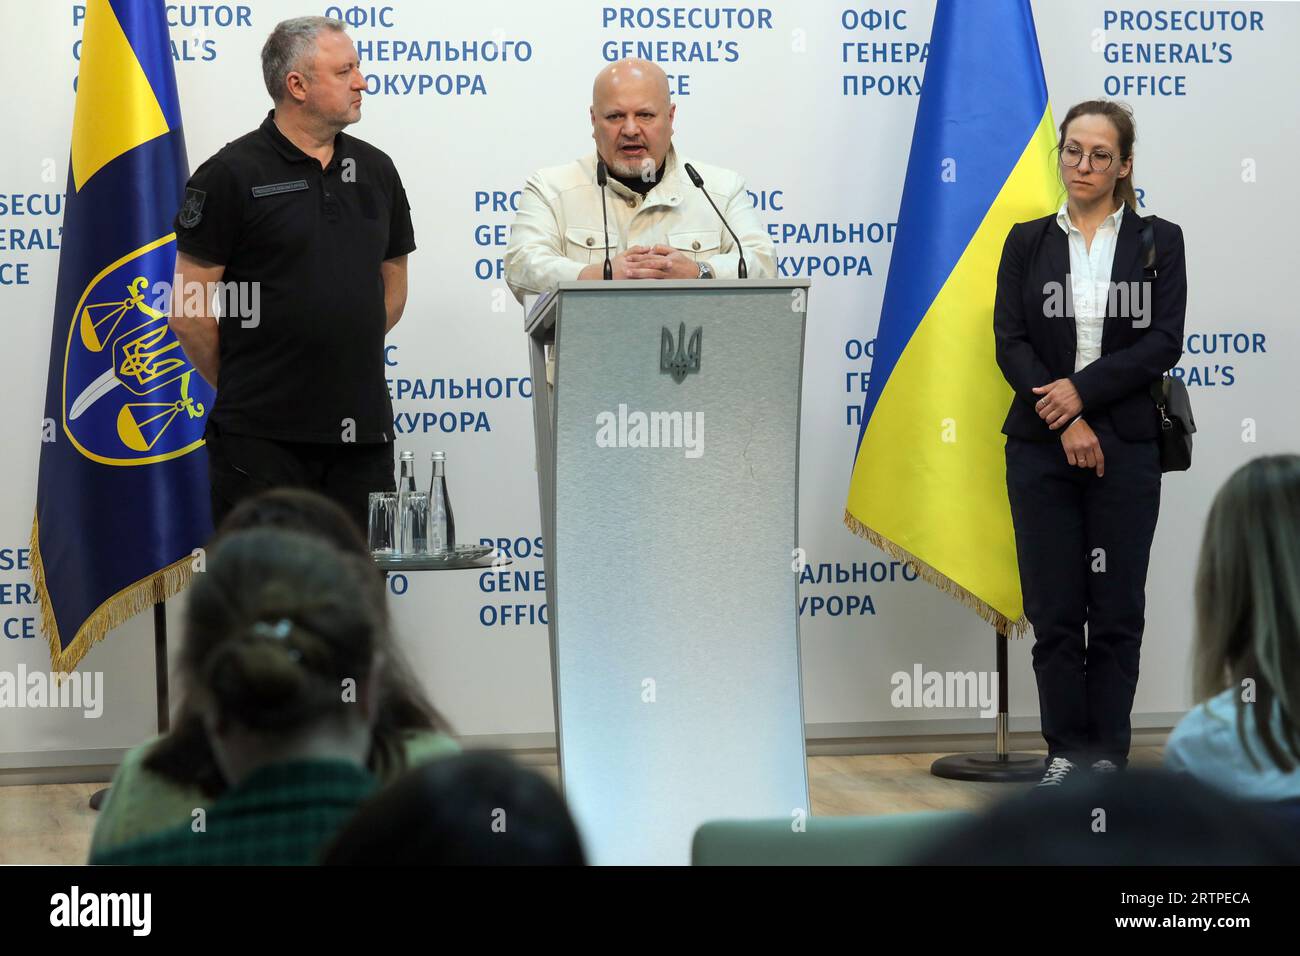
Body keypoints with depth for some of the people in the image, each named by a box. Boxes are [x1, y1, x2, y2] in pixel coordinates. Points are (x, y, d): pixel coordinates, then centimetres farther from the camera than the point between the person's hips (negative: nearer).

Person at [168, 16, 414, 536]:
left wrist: (343, 363, 14)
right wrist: (239, 384, 4)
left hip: (362, 431, 5)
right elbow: (189, 314, -5)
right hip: (262, 435, -5)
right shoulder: (230, 175, -6)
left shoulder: (375, 170, 10)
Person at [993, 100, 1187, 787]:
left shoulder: (1158, 241, 5)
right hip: (1041, 447, 1)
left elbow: (1164, 343, -5)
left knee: (1117, 611, 2)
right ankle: (1067, 750, 11)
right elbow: (1010, 342, -1)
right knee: (1054, 610, 2)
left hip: (1125, 447, -1)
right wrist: (1064, 421, -12)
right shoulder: (1027, 242, 8)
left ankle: (1108, 753, 10)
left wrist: (1082, 390, -14)